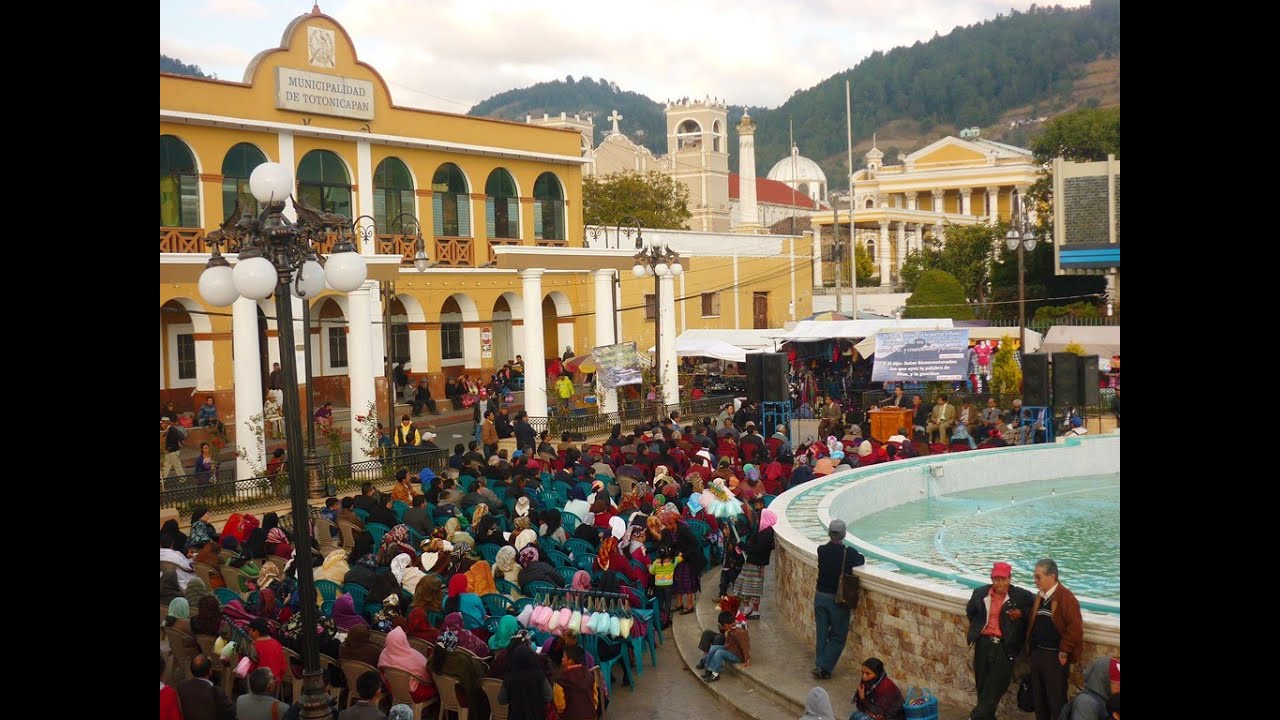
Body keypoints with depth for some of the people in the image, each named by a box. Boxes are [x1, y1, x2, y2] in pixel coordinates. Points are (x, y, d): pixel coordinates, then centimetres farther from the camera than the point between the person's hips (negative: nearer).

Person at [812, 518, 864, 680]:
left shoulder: (821, 550, -6)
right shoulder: (849, 553, -14)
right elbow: (861, 560, 7)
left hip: (820, 596, 4)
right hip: (838, 599, -4)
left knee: (821, 634, 16)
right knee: (838, 636, 8)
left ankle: (820, 665, 23)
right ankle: (823, 667, 1)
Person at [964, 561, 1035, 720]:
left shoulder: (1022, 596, -7)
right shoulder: (980, 593, 5)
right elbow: (970, 611, 24)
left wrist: (1022, 614, -12)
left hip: (1004, 647, -3)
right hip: (983, 644, 4)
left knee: (994, 689, -6)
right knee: (982, 687, 11)